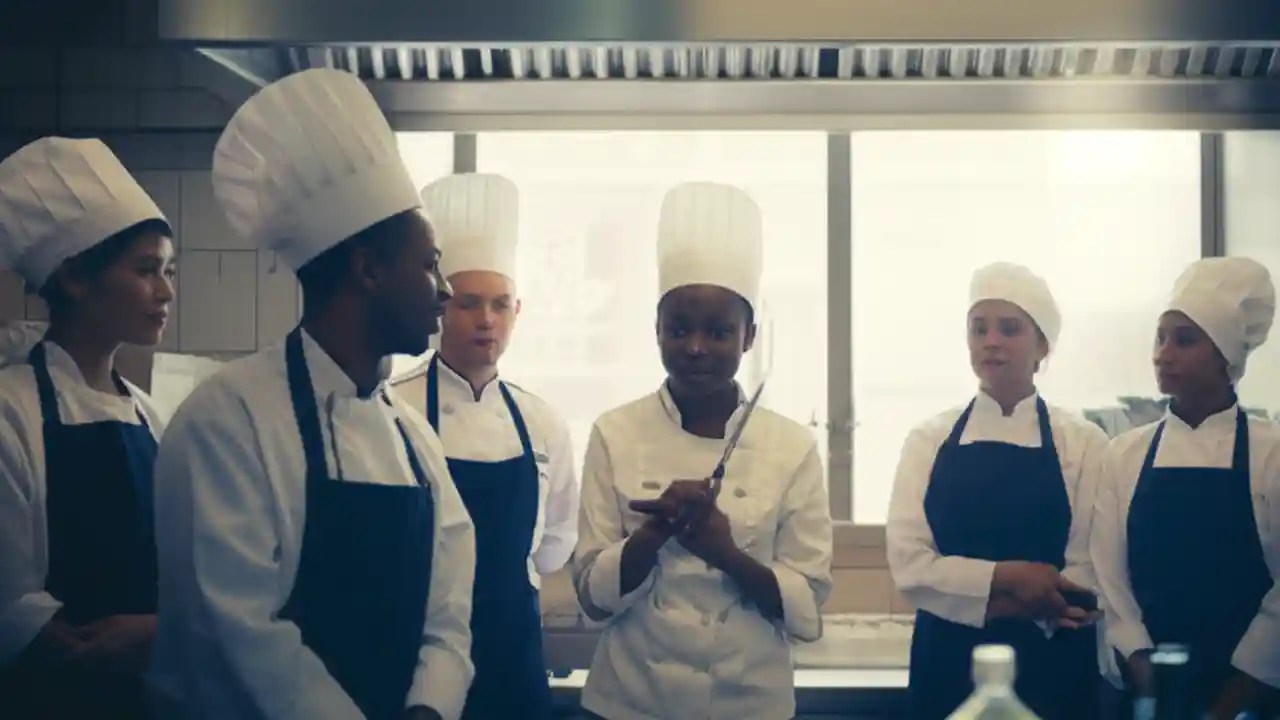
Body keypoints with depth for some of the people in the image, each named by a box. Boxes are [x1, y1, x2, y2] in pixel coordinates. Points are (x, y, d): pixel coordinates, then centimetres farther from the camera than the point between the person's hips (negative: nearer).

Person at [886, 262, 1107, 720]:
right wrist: (1005, 577, -18)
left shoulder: (1083, 443, 0)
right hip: (949, 662, 1)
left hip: (1052, 664, -1)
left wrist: (983, 602, -14)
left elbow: (1087, 578, -6)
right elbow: (909, 562, -6)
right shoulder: (930, 441, 3)